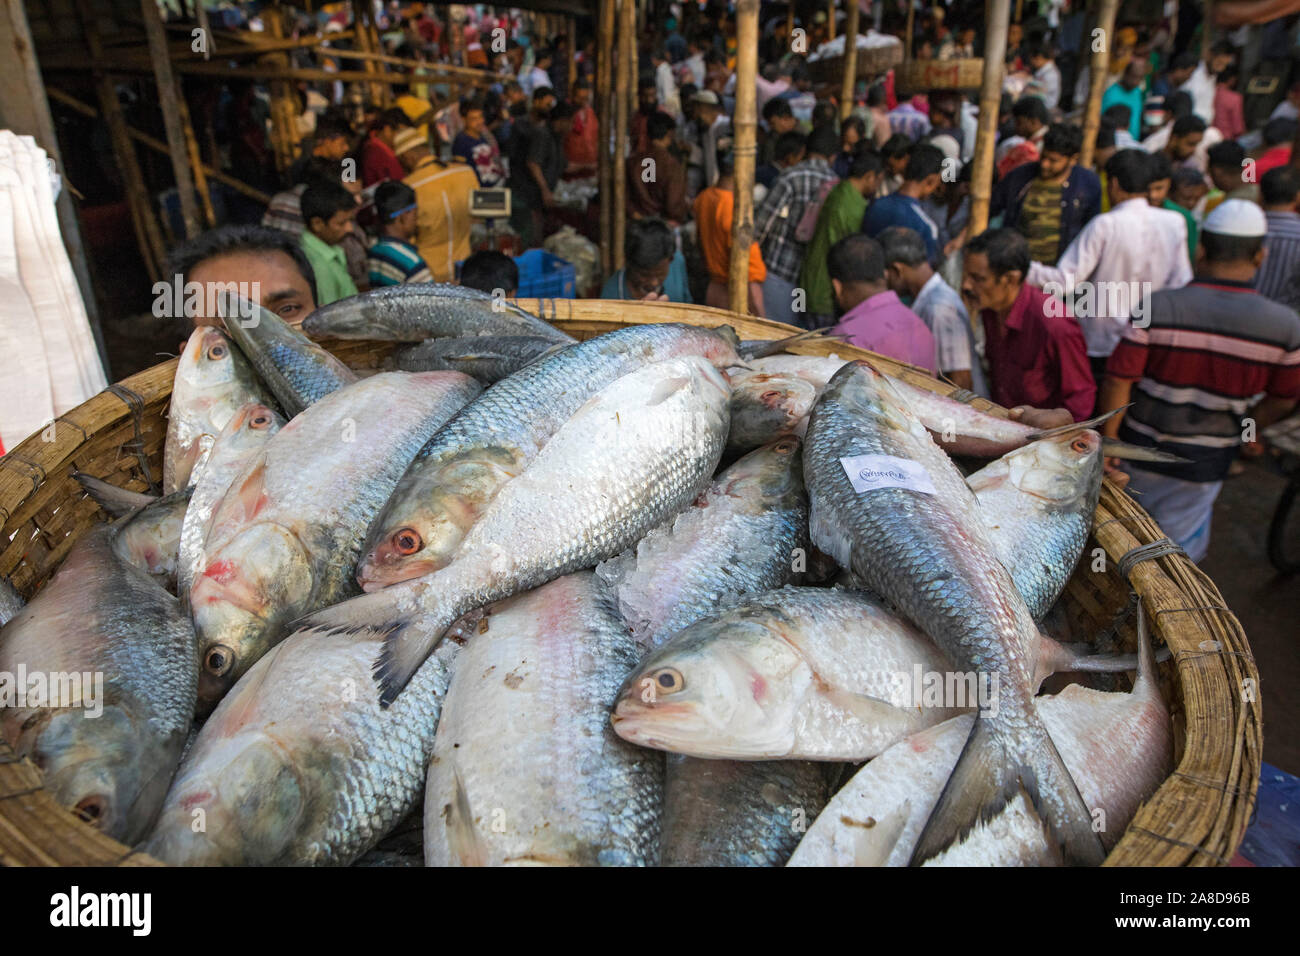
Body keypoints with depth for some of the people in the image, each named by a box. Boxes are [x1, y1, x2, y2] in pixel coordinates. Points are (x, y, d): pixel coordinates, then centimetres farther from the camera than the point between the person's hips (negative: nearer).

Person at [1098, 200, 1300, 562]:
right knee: (1181, 544, 18)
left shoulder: (1157, 308, -19)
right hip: (1205, 464, 1)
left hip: (1140, 448, 0)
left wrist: (1107, 441, -5)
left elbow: (1118, 383, -18)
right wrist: (1242, 432, 19)